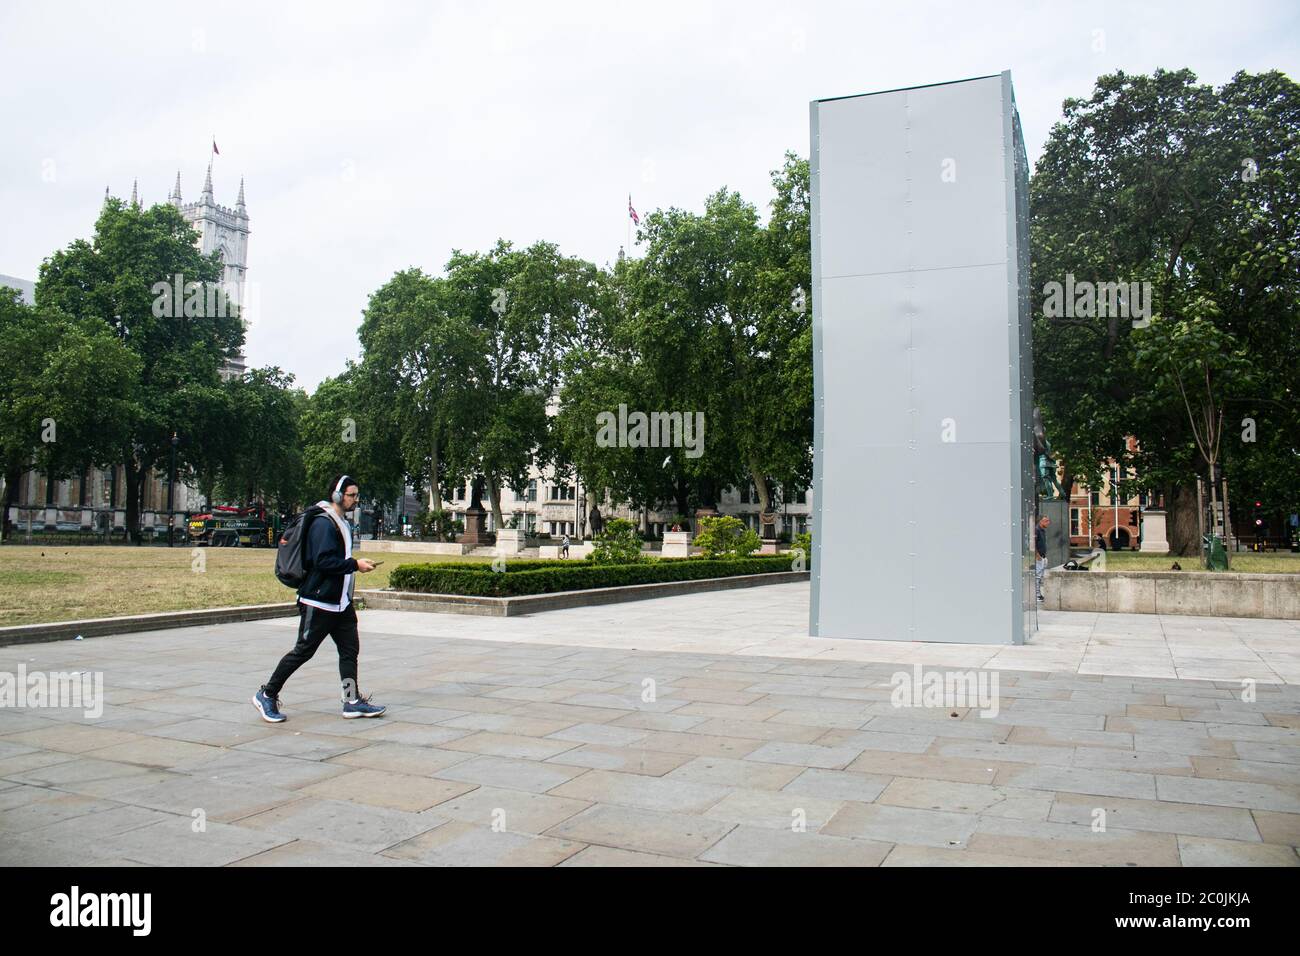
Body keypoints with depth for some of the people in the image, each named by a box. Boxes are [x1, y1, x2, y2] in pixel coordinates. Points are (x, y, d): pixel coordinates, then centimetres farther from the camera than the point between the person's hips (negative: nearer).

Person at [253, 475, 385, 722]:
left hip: (340, 602, 10)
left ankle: (352, 701, 10)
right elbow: (323, 561, -25)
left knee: (350, 650, 6)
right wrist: (355, 564, -21)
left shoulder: (341, 522, 15)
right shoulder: (323, 523, -17)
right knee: (303, 651, 0)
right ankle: (267, 695, 15)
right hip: (318, 602, -10)